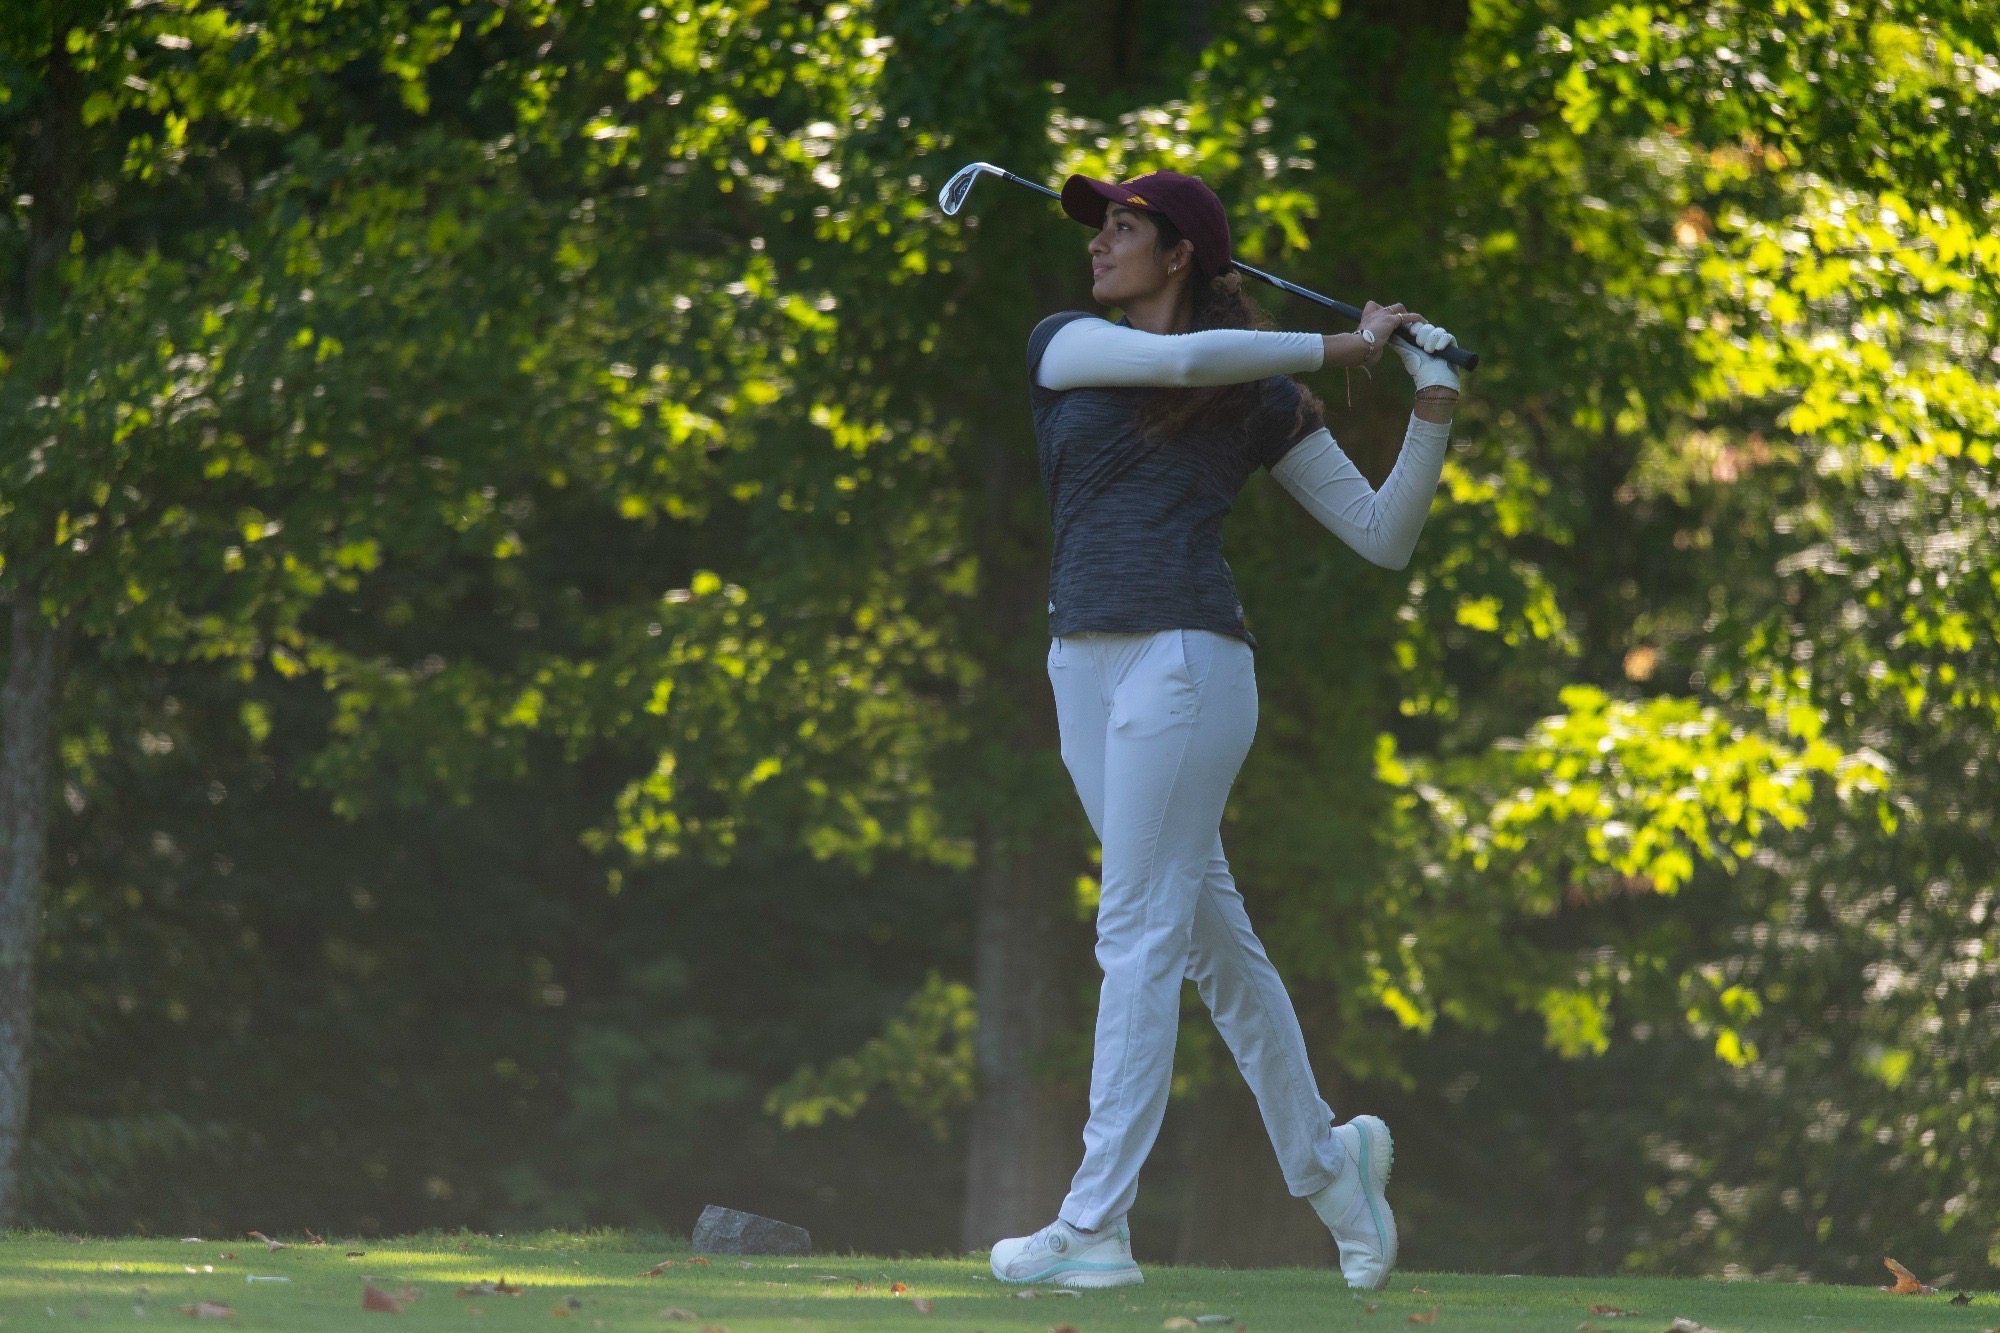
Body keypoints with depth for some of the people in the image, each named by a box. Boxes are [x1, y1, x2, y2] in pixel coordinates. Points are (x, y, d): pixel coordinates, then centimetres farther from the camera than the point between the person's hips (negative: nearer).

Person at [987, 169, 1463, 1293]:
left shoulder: (1265, 400, 6)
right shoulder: (1067, 348, 10)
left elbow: (1385, 538, 7)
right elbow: (1179, 360, -9)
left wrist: (1433, 412, -5)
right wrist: (1334, 349, -2)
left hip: (1187, 659, -4)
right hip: (1084, 669, 4)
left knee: (1140, 934, -9)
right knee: (1210, 935, 10)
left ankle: (1096, 1227, -12)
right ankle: (1325, 1158, 26)